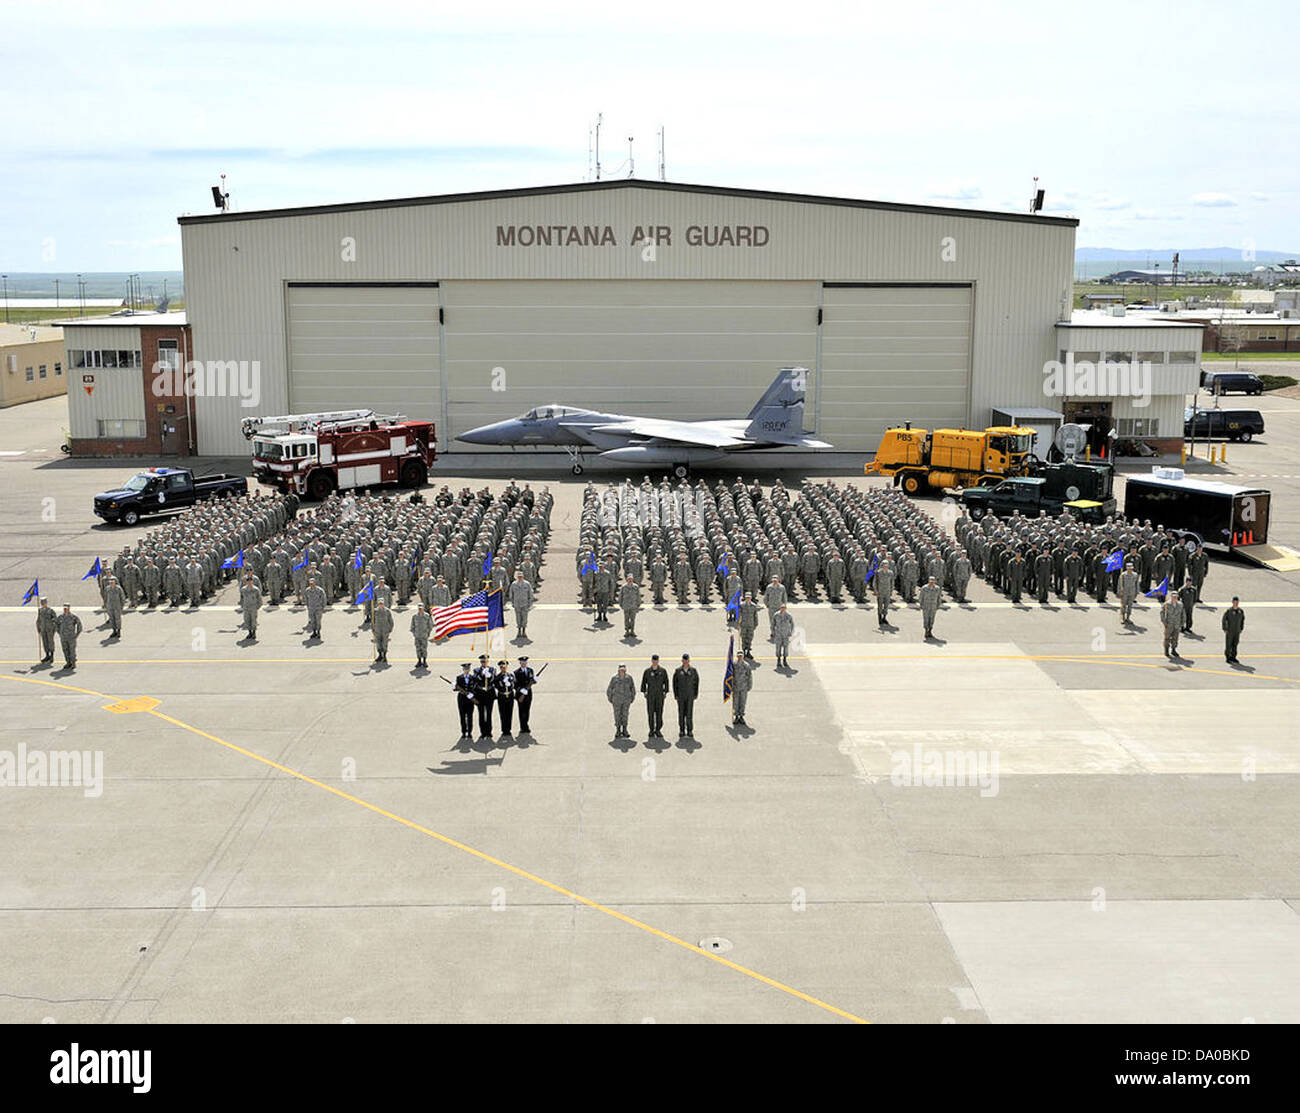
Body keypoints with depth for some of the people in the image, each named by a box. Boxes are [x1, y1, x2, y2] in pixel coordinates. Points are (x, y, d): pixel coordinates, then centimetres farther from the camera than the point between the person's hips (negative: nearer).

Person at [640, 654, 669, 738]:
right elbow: (643, 682, 8)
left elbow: (666, 682, 7)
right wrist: (644, 692, 1)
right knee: (650, 713, 0)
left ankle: (658, 730, 5)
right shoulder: (647, 671, 5)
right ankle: (651, 730, 6)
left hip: (660, 695, 0)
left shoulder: (663, 671, 5)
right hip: (650, 695, 0)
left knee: (659, 713, -2)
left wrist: (665, 692, 2)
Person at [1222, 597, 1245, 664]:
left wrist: (1241, 628, 11)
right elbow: (1224, 620, -8)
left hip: (1237, 631, 4)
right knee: (1228, 644, 2)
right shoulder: (1229, 611, -12)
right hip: (1229, 631, -4)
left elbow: (1242, 620, 14)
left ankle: (1233, 657, 18)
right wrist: (1225, 629, -9)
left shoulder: (1241, 611, 1)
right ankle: (1228, 657, 13)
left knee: (1235, 644, 8)